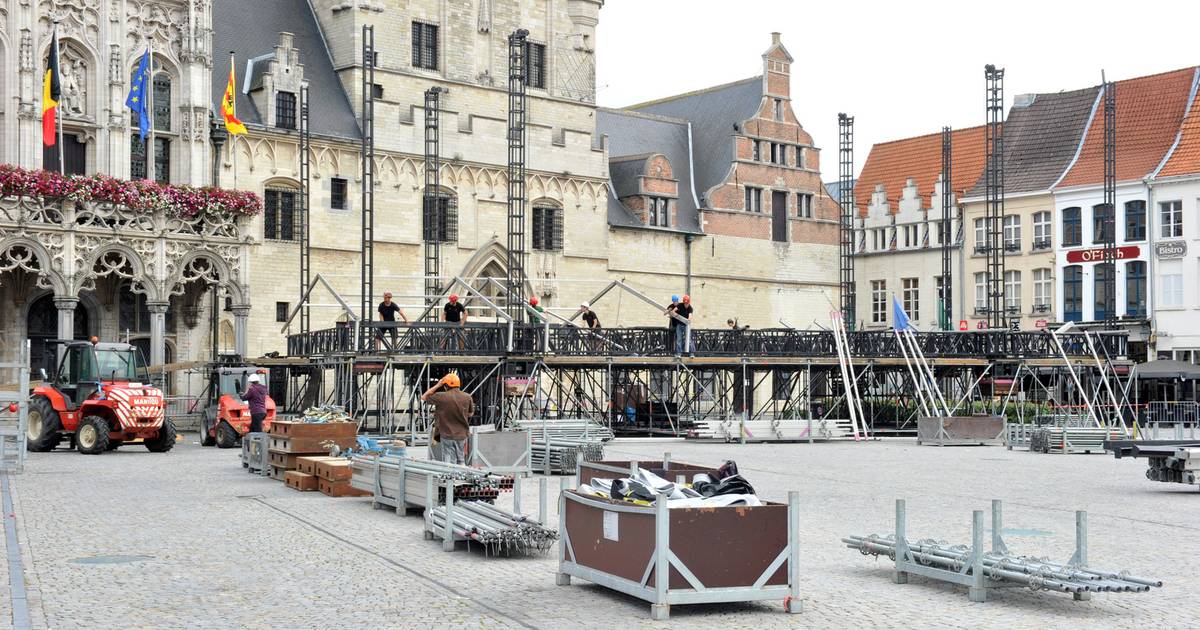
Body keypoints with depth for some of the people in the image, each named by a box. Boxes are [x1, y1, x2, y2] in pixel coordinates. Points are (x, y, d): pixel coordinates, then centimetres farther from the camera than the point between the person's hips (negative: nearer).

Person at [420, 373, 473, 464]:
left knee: (449, 463, 0)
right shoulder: (467, 397, -3)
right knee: (461, 462, 16)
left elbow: (424, 397, 2)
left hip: (447, 435, -3)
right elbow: (471, 413, 12)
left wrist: (437, 385, 1)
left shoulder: (441, 397, -13)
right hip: (462, 435, 3)